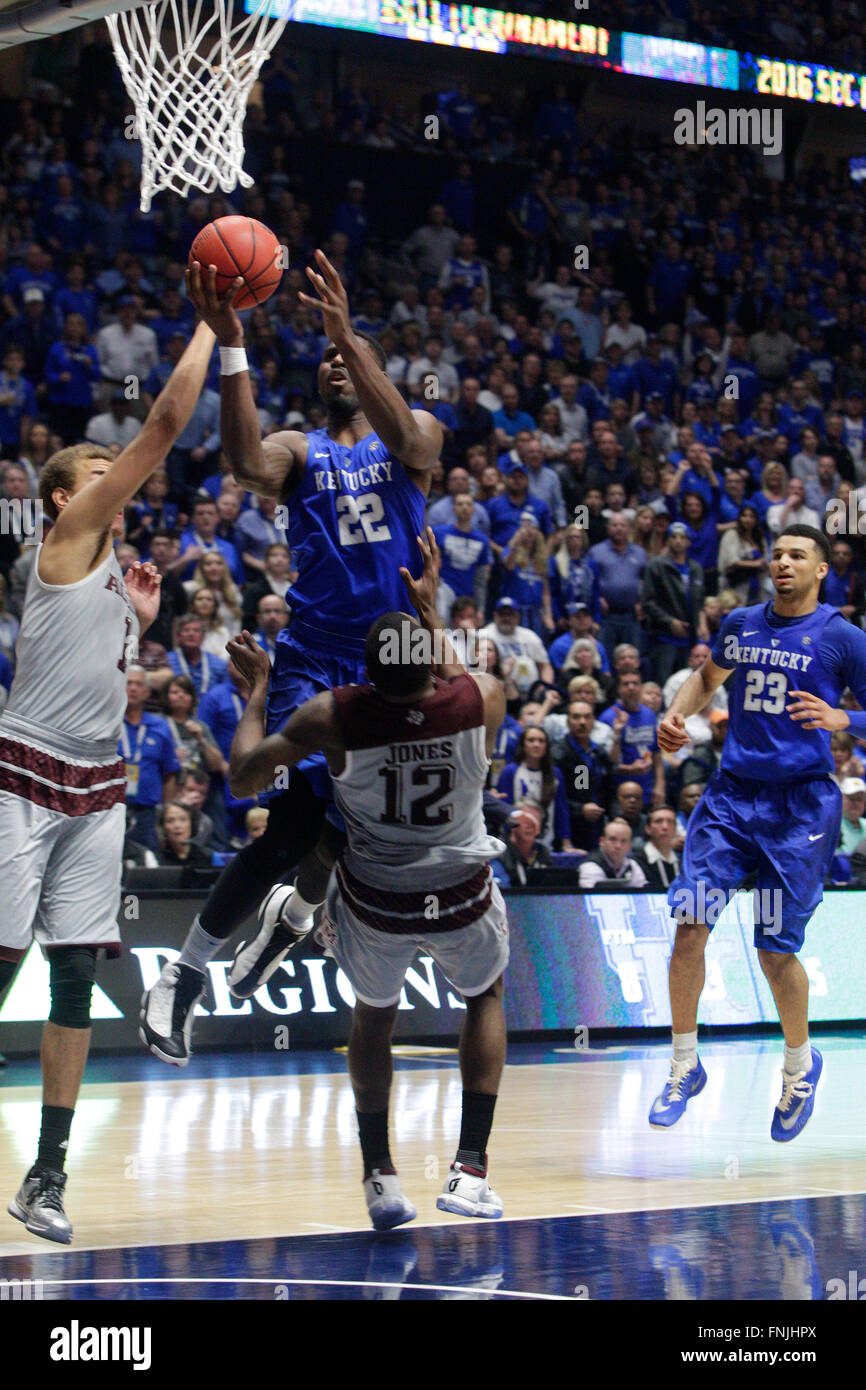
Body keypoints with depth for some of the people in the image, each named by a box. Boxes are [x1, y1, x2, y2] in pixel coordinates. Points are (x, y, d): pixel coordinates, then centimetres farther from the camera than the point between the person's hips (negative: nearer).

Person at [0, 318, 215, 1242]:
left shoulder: (113, 572, 18)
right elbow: (165, 425, -11)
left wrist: (140, 621, 13)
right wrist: (213, 322, -6)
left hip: (96, 786, 8)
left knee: (75, 976, 3)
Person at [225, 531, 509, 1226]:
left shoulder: (332, 718, -23)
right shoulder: (482, 699, -19)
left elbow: (242, 779, -9)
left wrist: (258, 687, 2)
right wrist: (432, 609, 16)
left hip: (374, 903, 0)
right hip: (463, 896, 0)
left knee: (374, 1016, 29)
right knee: (486, 997, 29)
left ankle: (380, 1175, 25)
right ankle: (471, 1167, 16)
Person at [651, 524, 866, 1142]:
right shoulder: (740, 625, 10)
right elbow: (709, 676, 30)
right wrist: (676, 715, 12)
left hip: (801, 803, -4)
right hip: (732, 791, 4)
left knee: (777, 949, -3)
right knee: (690, 924, -10)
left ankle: (801, 1066, 24)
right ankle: (685, 1066, 4)